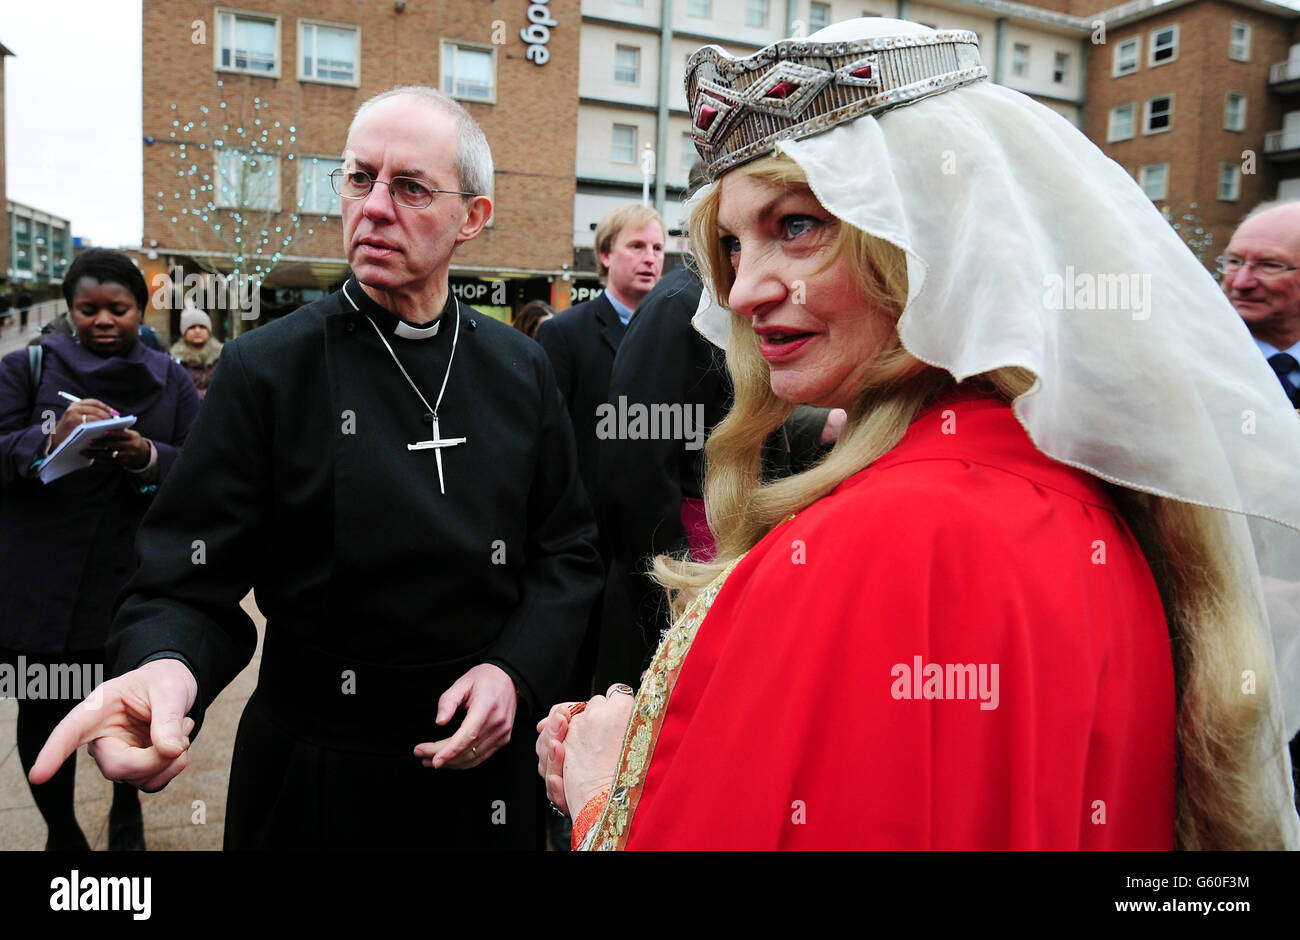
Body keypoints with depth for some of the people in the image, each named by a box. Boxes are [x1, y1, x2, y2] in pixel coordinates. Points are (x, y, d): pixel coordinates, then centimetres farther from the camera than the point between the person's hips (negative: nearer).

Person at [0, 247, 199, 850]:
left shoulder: (171, 381, 7)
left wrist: (148, 457, -22)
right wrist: (51, 437, -25)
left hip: (136, 579, 1)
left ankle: (126, 810, 38)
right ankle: (61, 833, 32)